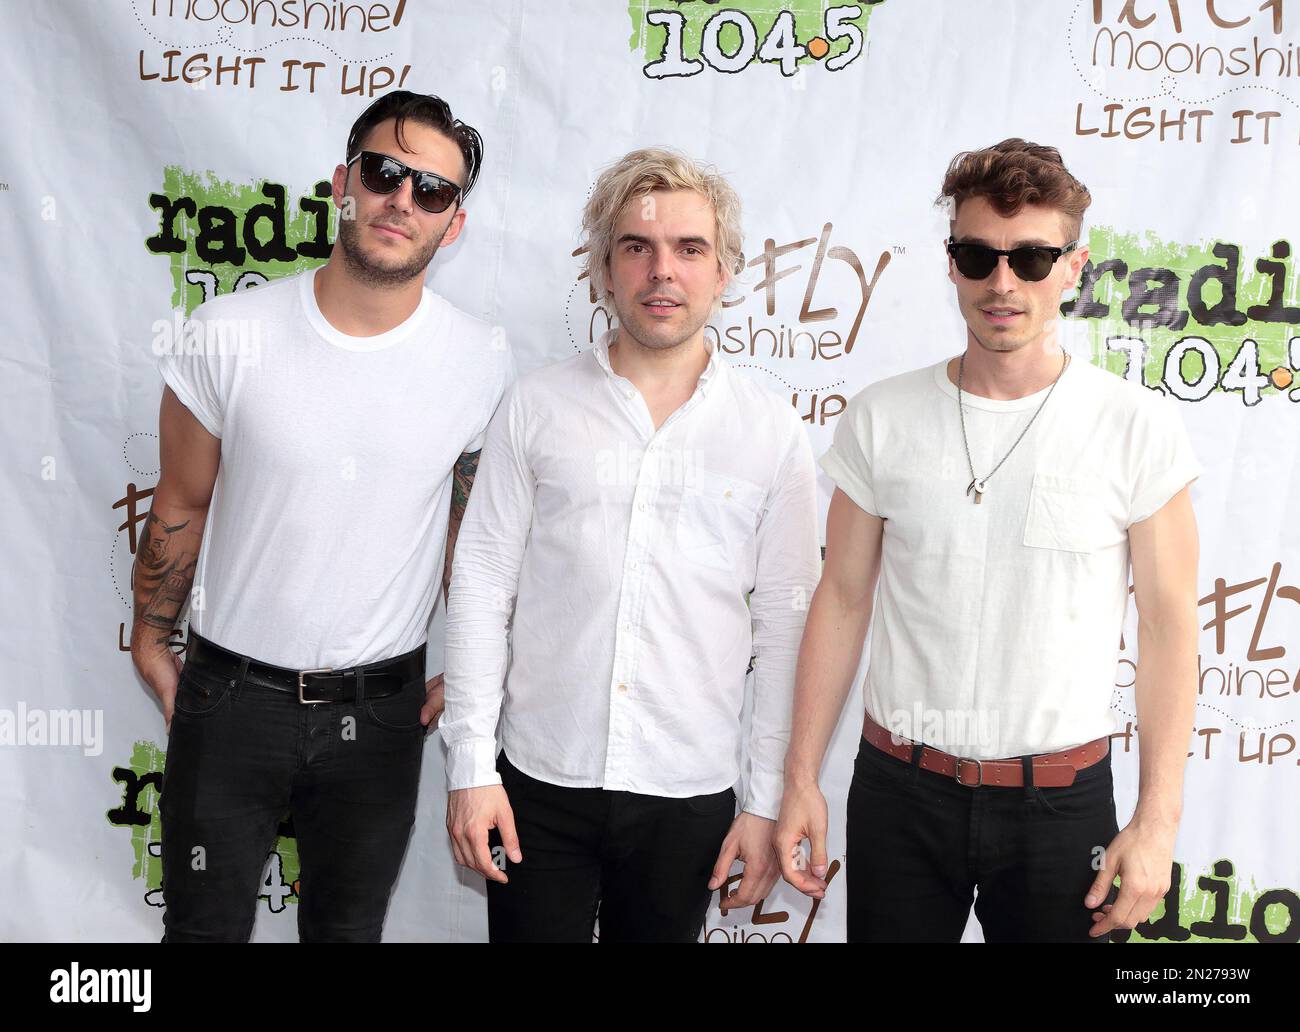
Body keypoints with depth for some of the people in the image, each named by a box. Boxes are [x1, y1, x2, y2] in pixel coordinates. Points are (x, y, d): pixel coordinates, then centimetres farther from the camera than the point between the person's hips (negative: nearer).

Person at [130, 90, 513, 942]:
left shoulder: (482, 360, -7)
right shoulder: (228, 335, -10)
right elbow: (182, 505, 1)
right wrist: (151, 642, 7)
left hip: (382, 710, 1)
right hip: (232, 693, 0)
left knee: (349, 929, 18)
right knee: (204, 926, 15)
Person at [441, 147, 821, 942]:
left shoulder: (773, 430, -1)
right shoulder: (538, 407, -1)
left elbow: (786, 624, 1)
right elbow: (482, 585, 0)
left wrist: (769, 801, 0)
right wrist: (471, 765, -3)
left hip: (690, 794, 0)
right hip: (540, 784, 0)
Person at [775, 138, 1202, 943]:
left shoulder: (1140, 428, -6)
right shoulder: (882, 419, -2)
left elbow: (1168, 627, -3)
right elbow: (843, 599, 3)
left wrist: (1159, 821, -6)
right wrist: (802, 779, 2)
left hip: (1062, 796, -1)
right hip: (901, 787, 1)